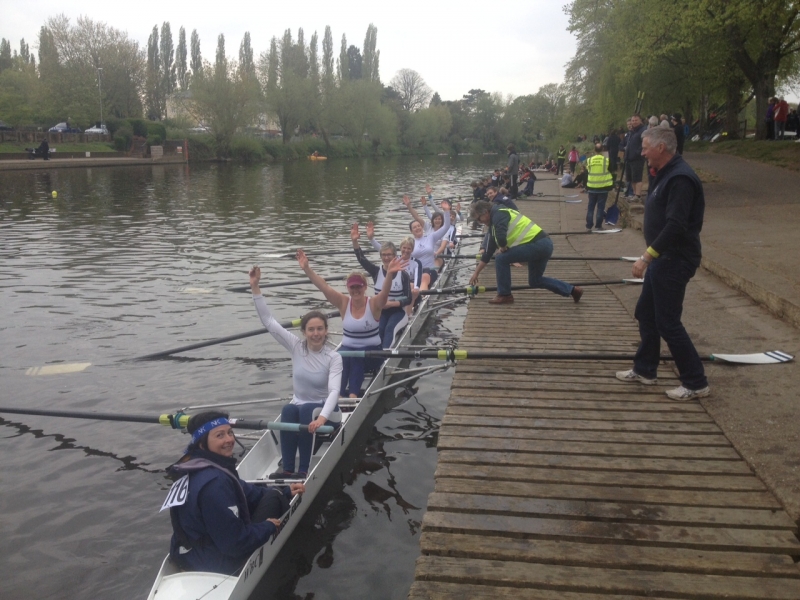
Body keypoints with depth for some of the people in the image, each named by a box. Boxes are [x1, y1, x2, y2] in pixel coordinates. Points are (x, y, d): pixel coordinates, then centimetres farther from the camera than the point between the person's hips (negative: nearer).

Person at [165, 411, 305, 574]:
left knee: (273, 494, 17)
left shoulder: (200, 468, 0)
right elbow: (235, 544, -28)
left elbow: (246, 492, 12)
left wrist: (285, 492, 8)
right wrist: (268, 527, -12)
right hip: (215, 563, -9)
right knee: (274, 500, -3)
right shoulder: (214, 482, -31)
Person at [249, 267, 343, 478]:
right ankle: (287, 468, -32)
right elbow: (268, 321, -10)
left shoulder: (333, 357, -13)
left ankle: (304, 470, -34)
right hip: (298, 408, 2)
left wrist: (322, 418, -44)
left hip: (323, 410, -2)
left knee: (306, 410, -35)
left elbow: (334, 391, -26)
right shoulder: (296, 347, -5)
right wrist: (255, 288, -18)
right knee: (288, 410, -32)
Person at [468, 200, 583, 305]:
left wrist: (502, 248, -4)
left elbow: (501, 237, -28)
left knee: (502, 259, -7)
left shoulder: (499, 214, -9)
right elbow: (488, 252, 25)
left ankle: (504, 295, 3)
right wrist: (476, 273, 26)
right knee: (535, 281, 23)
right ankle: (573, 290, 28)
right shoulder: (495, 222, 21)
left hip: (537, 244, -11)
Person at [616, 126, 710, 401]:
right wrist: (650, 257, 19)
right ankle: (644, 370, 30)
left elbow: (675, 226, -28)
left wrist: (646, 257, -26)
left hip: (674, 261, -11)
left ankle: (696, 383, 6)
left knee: (668, 322, -5)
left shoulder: (680, 178, -20)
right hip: (663, 258, 11)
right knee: (646, 313, 17)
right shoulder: (666, 175, 13)